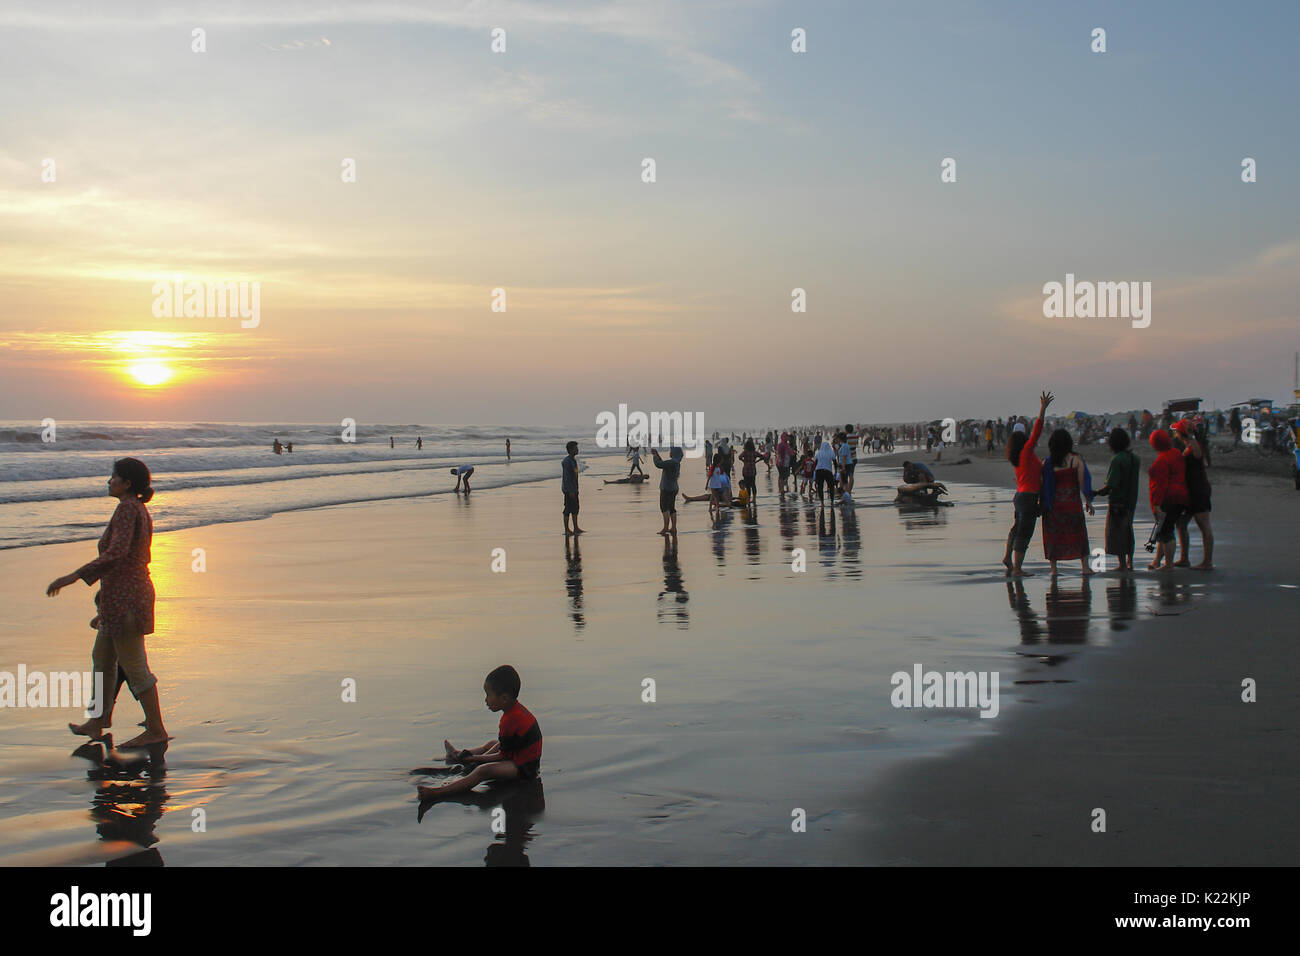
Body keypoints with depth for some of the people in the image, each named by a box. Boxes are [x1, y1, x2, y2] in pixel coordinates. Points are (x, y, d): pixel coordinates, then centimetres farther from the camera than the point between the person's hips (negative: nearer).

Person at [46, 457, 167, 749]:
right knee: (102, 658, 21)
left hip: (124, 596, -10)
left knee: (134, 666, -3)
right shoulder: (141, 510, 12)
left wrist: (74, 576, -27)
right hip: (136, 590, 10)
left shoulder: (127, 508, -16)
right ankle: (98, 723, 32)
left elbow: (116, 553, -27)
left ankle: (156, 731, 4)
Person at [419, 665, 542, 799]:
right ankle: (460, 755, 51)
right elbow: (504, 743, 16)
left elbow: (502, 756, -17)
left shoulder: (510, 720, -26)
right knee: (492, 743, 30)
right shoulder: (516, 709, 7)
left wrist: (475, 758, -7)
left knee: (483, 771, -29)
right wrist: (482, 758, 9)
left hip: (525, 768, -11)